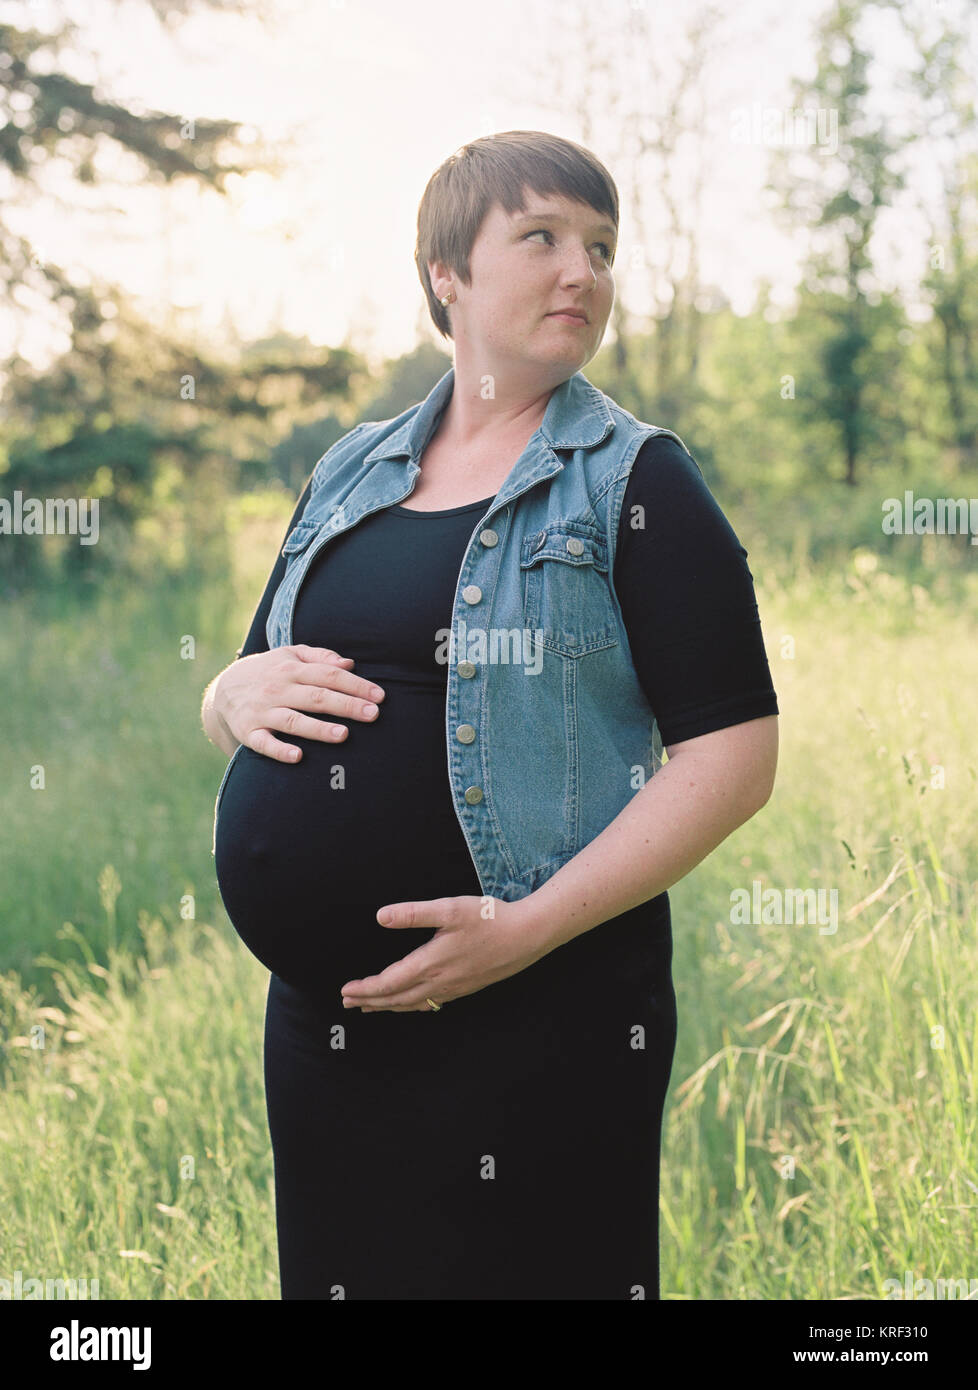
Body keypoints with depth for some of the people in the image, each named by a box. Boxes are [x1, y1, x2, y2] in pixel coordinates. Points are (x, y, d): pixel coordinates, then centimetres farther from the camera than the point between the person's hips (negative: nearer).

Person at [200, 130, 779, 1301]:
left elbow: (735, 756, -10)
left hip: (540, 1020, -5)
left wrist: (527, 928, -19)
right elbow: (235, 693, 21)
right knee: (339, 1272, 15)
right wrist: (238, 694, -4)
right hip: (321, 1016, 5)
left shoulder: (634, 481, -3)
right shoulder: (350, 472, 13)